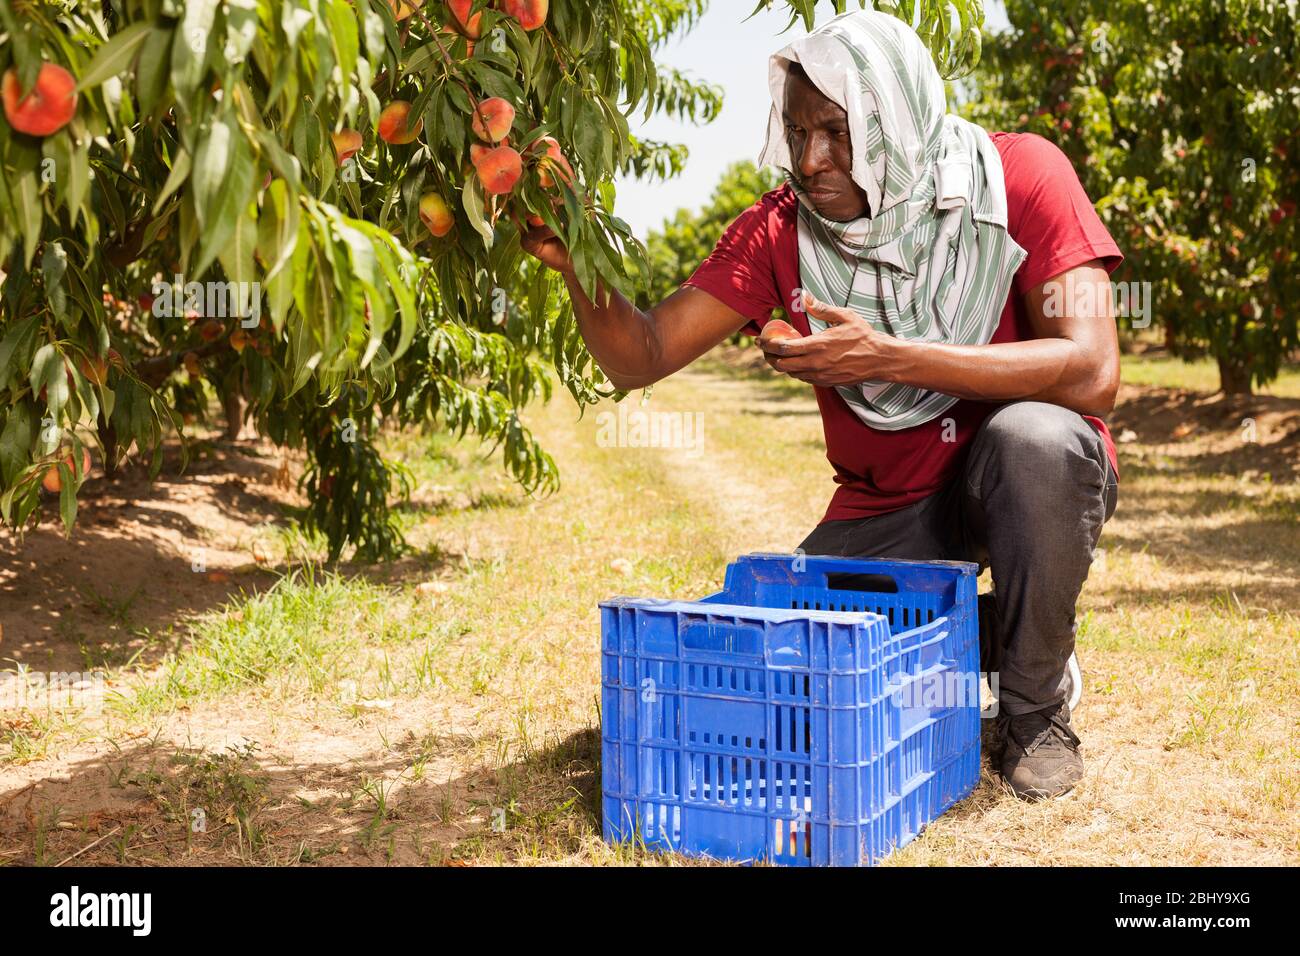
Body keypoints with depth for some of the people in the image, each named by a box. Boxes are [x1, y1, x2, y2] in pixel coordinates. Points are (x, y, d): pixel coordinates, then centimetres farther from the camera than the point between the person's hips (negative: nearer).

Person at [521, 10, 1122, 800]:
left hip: (1028, 476, -2)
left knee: (1034, 436, -37)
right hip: (887, 505, 3)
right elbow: (642, 357, -9)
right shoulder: (781, 231, -8)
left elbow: (1092, 371, -27)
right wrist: (580, 264, -29)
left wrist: (888, 357, -34)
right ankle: (972, 634, 13)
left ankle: (1037, 710, -10)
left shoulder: (1019, 176, -17)